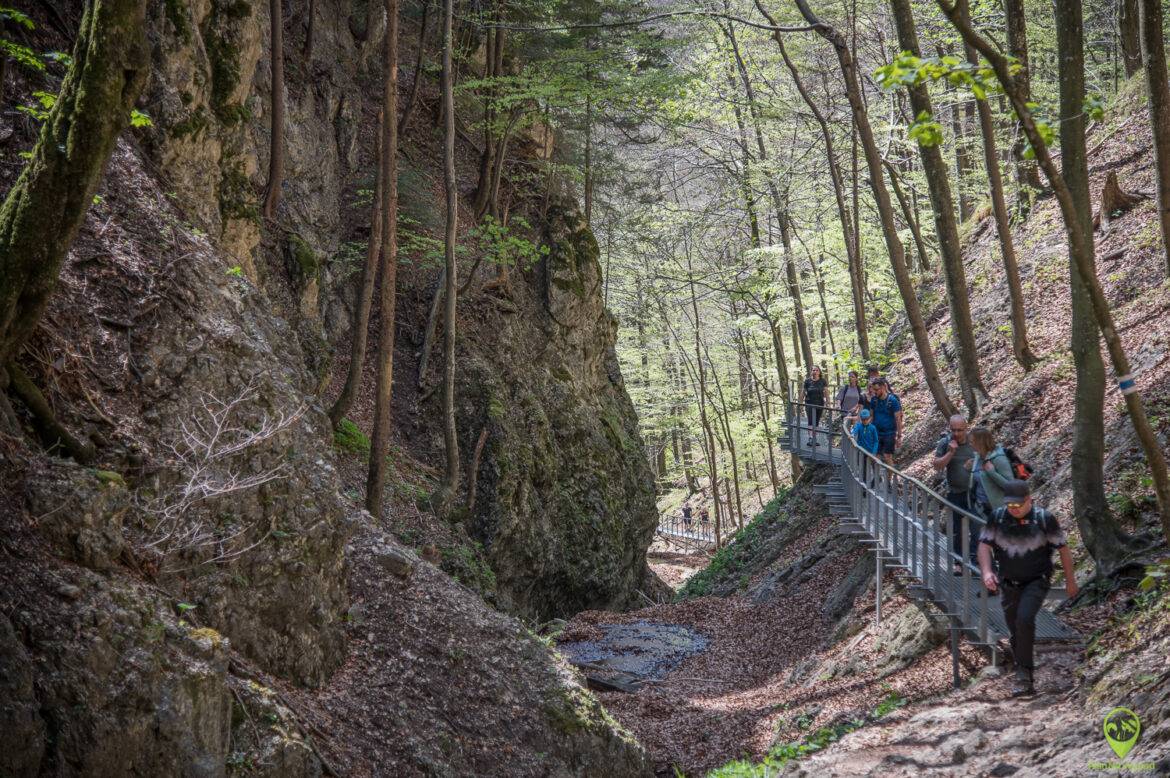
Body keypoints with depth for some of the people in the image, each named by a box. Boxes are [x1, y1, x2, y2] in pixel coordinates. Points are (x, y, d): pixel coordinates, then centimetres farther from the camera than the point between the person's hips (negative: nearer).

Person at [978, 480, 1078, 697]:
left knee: (1024, 618, -26)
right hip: (1010, 584, 4)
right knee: (1015, 631, 9)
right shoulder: (997, 517, -6)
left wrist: (1070, 580, 2)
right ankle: (1025, 679, 26)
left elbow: (1063, 548, -3)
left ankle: (1024, 673, -16)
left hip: (1037, 581, -4)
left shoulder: (1044, 518, -13)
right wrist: (986, 571, -20)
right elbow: (984, 544, -4)